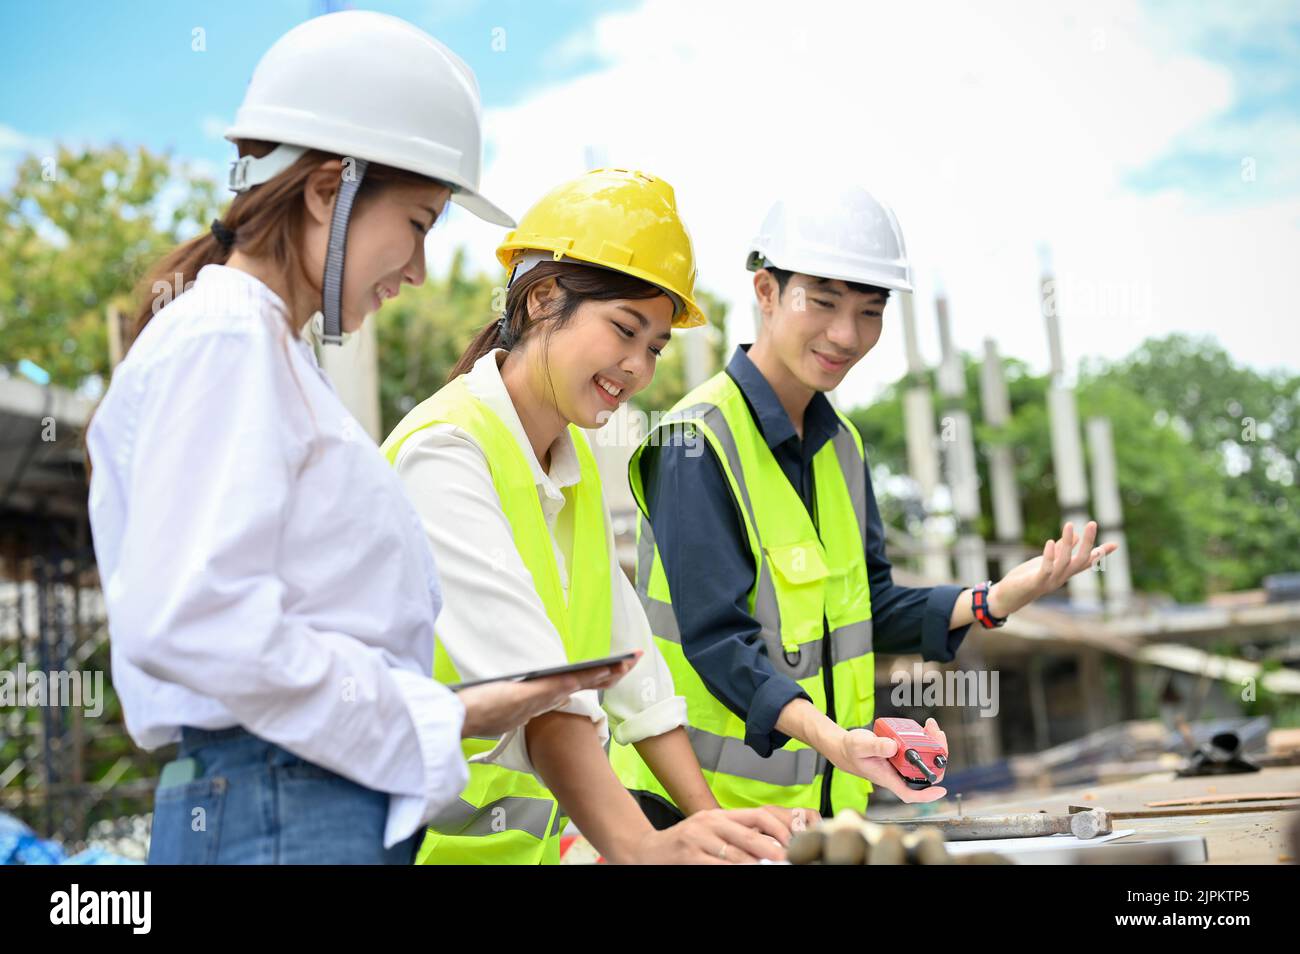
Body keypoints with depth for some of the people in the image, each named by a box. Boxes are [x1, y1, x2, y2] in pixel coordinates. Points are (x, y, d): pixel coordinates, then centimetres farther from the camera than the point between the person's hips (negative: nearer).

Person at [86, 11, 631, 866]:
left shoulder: (269, 346, 18)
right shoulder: (224, 339, -11)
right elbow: (189, 621, -22)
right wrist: (437, 719, -15)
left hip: (350, 807, 10)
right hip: (281, 815, -9)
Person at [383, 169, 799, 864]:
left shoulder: (577, 467, 11)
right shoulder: (443, 451, -15)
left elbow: (628, 664, 10)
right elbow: (528, 682, -27)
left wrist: (708, 822, 2)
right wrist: (641, 846, -37)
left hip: (533, 834, 7)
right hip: (432, 837, -7)